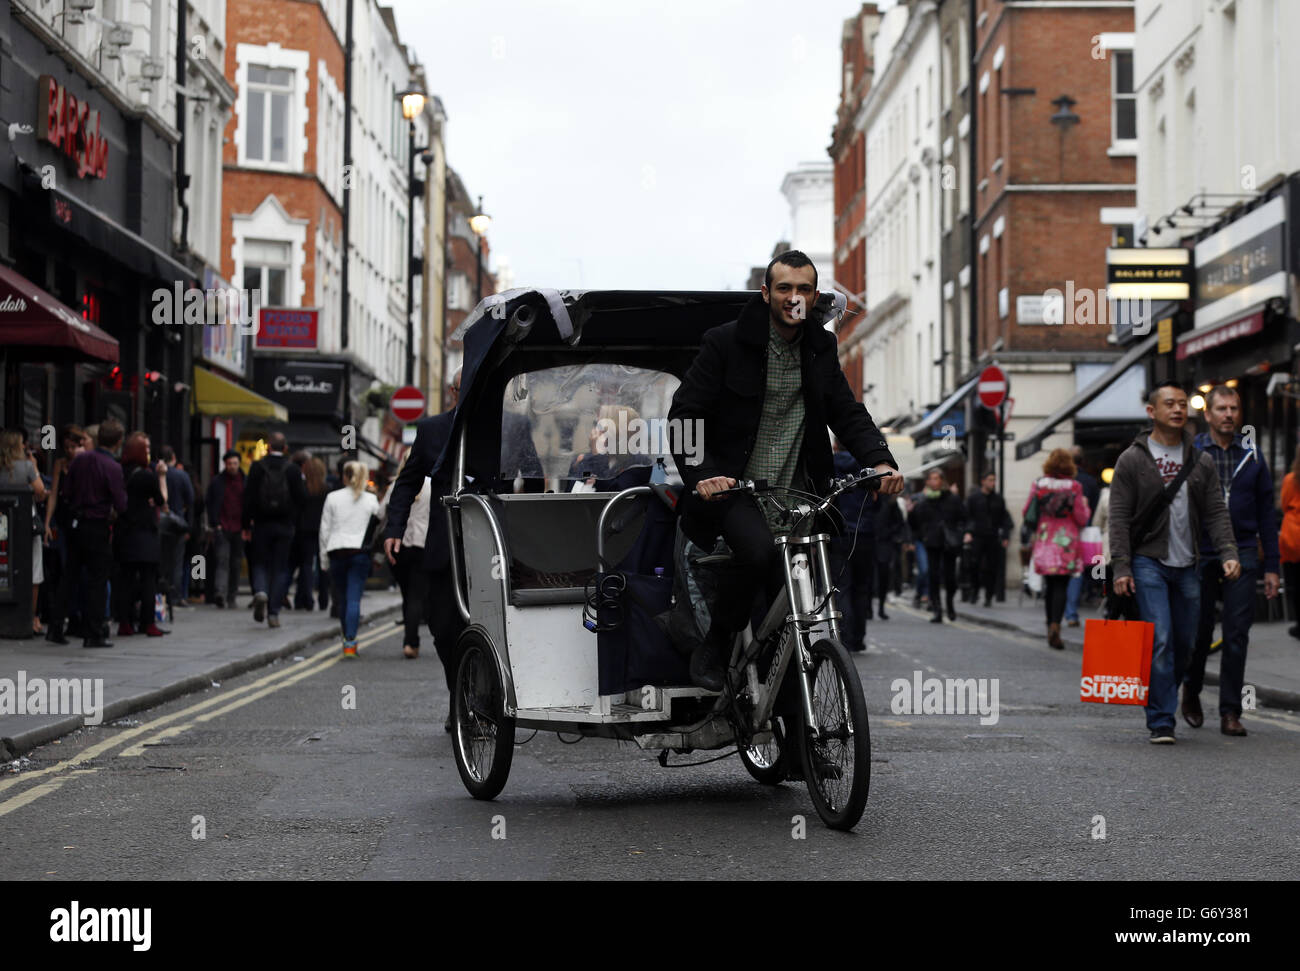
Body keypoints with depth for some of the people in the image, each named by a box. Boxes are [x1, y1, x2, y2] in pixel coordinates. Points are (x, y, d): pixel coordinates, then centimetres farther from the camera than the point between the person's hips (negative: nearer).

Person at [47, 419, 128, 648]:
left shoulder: (79, 460, 3)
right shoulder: (112, 467, -15)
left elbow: (68, 493, 9)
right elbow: (121, 506, -15)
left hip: (75, 524, 6)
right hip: (97, 528, -6)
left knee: (68, 576, 13)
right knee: (97, 581, 2)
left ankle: (55, 628, 13)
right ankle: (93, 634, 3)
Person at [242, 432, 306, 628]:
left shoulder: (257, 467, -4)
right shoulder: (293, 470, -5)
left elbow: (248, 497, -4)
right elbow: (302, 499, -5)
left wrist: (246, 525, 1)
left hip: (262, 525, 0)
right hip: (284, 526, 0)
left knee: (260, 564, 12)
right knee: (280, 568, 6)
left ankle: (260, 591, -18)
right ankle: (273, 613, 3)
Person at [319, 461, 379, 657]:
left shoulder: (333, 498, 5)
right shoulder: (371, 499, 5)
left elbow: (325, 529, 6)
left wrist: (324, 560, 12)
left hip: (337, 552, 1)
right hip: (360, 551, -1)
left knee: (344, 598, 12)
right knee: (354, 598, -6)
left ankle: (348, 640, 17)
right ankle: (350, 641, -17)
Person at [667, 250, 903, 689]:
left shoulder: (821, 348, 11)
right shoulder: (726, 341, -5)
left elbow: (848, 413, 10)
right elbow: (683, 415, -8)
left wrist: (881, 460, -10)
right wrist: (701, 474, -25)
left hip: (795, 495, 5)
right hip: (733, 489, -4)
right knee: (758, 551, -32)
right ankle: (712, 648, -11)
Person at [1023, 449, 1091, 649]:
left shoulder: (1039, 484, 0)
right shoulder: (1074, 486, -6)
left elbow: (1025, 514, 5)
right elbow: (1082, 519, -3)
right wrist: (1085, 506, 17)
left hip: (1044, 541, 3)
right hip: (1065, 542, -3)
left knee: (1050, 585, 13)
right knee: (1061, 586, -4)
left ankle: (1051, 626, 18)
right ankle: (1055, 624, -22)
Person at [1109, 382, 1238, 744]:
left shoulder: (1201, 462, 10)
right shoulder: (1132, 460, -1)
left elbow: (1216, 512, 7)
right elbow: (1119, 517, -4)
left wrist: (1228, 553, -8)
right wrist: (1121, 568, -12)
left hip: (1187, 565, 4)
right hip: (1148, 562, -4)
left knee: (1184, 643, 8)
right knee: (1160, 640, -12)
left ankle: (1160, 704, 28)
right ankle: (1161, 721, -9)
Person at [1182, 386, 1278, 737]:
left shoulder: (1252, 456, 9)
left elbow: (1265, 514, 11)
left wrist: (1271, 566, 6)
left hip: (1242, 554, 1)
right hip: (1200, 555, -1)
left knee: (1237, 635, -2)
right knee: (1199, 631, 5)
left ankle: (1230, 712, 3)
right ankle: (1191, 693, 29)